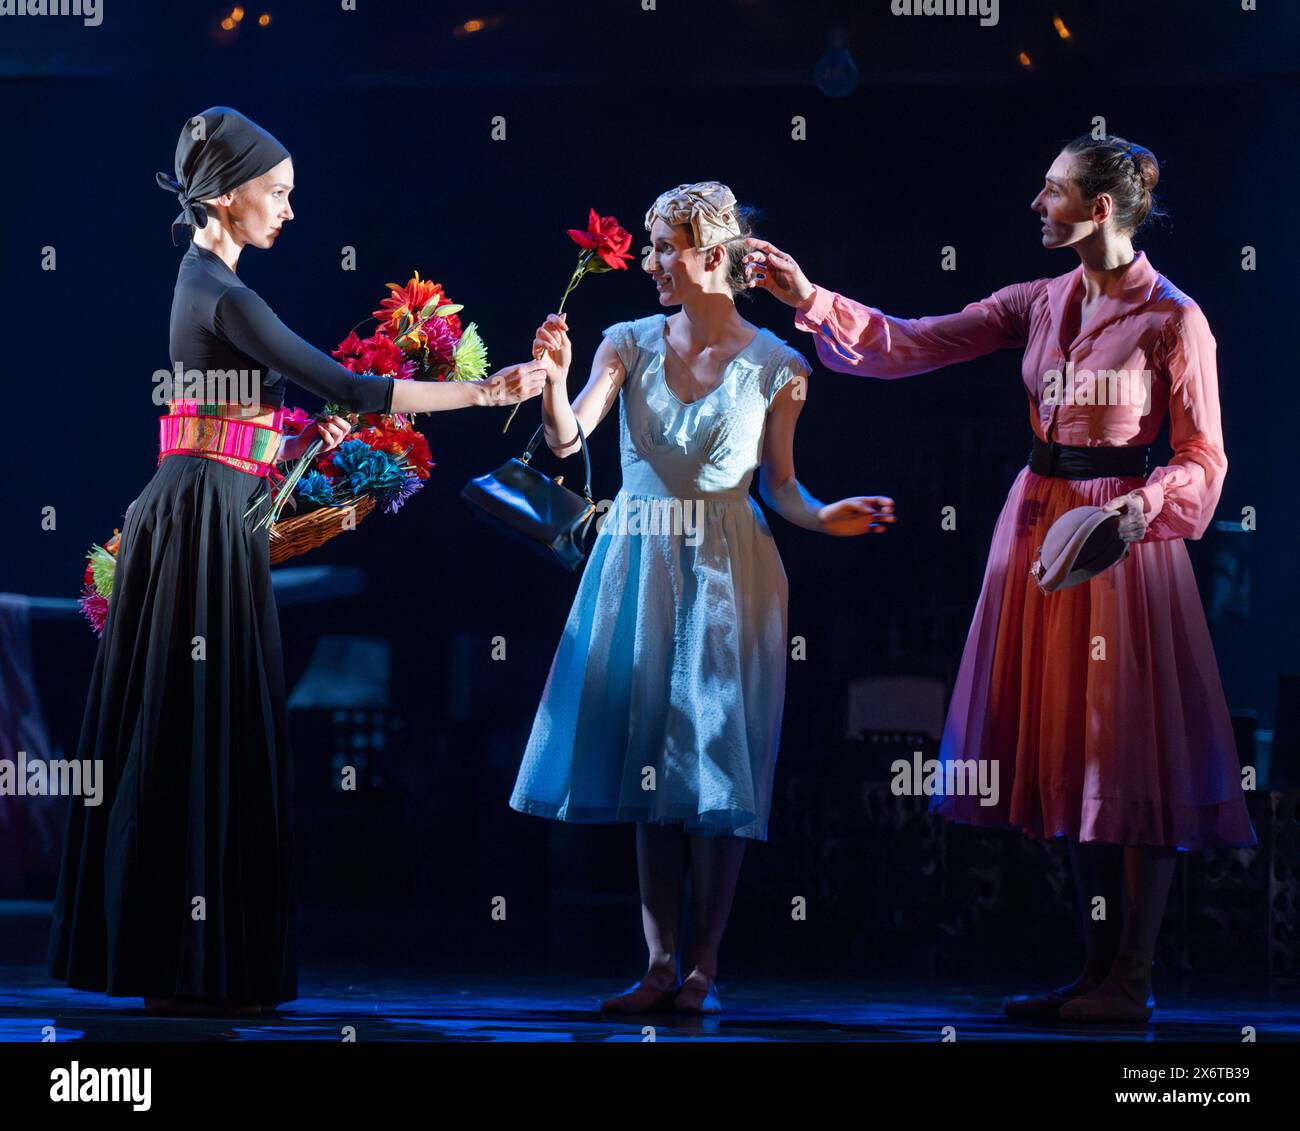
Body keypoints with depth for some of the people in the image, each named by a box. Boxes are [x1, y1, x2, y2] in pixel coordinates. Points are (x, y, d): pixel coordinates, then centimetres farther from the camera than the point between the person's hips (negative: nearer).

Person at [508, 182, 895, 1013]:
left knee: (718, 761, -4)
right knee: (652, 755, 3)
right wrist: (556, 378, -25)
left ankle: (704, 967, 3)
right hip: (642, 562, 2)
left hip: (728, 569, -2)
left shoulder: (774, 366, -2)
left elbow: (779, 484, 4)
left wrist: (823, 516, -15)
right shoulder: (631, 344, 4)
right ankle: (661, 965, 7)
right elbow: (567, 440, -7)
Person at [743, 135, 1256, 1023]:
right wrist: (811, 300, -3)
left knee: (1129, 758, -3)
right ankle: (1097, 971, 16)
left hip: (1122, 538, -7)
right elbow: (912, 346, 5)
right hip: (1038, 520, 7)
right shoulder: (1042, 303, 8)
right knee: (1069, 753, 9)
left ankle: (1131, 983, 3)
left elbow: (1203, 458, -10)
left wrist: (1137, 511, -27)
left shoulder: (1172, 320, -10)